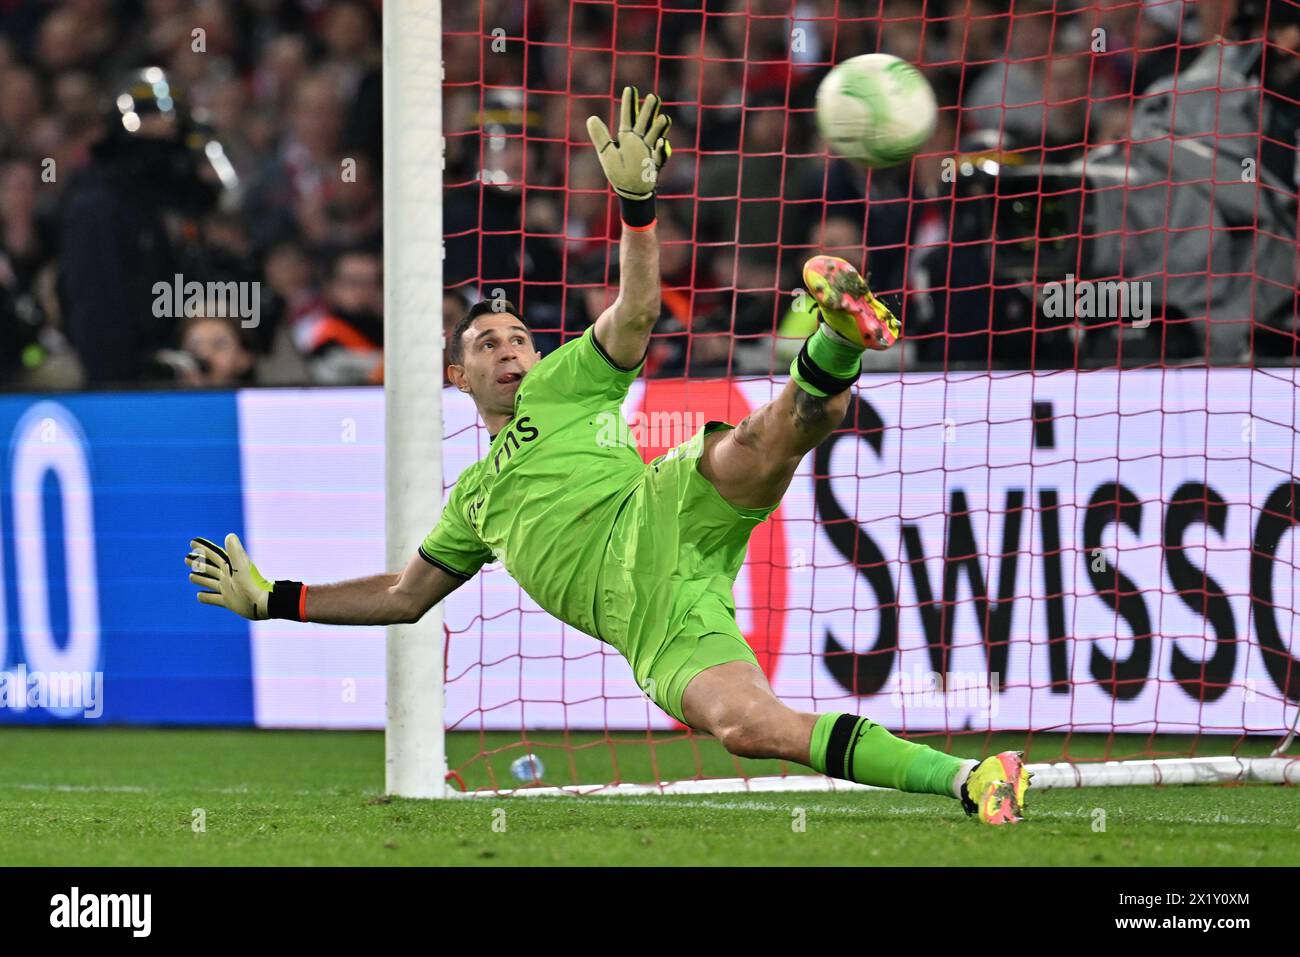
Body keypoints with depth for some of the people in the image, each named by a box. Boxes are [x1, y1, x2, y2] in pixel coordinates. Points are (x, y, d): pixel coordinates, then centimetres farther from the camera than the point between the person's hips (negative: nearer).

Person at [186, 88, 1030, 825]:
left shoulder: (564, 383, 24)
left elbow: (635, 315, 7)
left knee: (748, 450, -38)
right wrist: (270, 599, 40)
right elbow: (405, 596, 42)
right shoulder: (475, 499, 37)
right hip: (651, 628, 1)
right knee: (745, 725, -28)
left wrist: (635, 200, -8)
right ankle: (965, 780, -36)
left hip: (664, 525, -1)